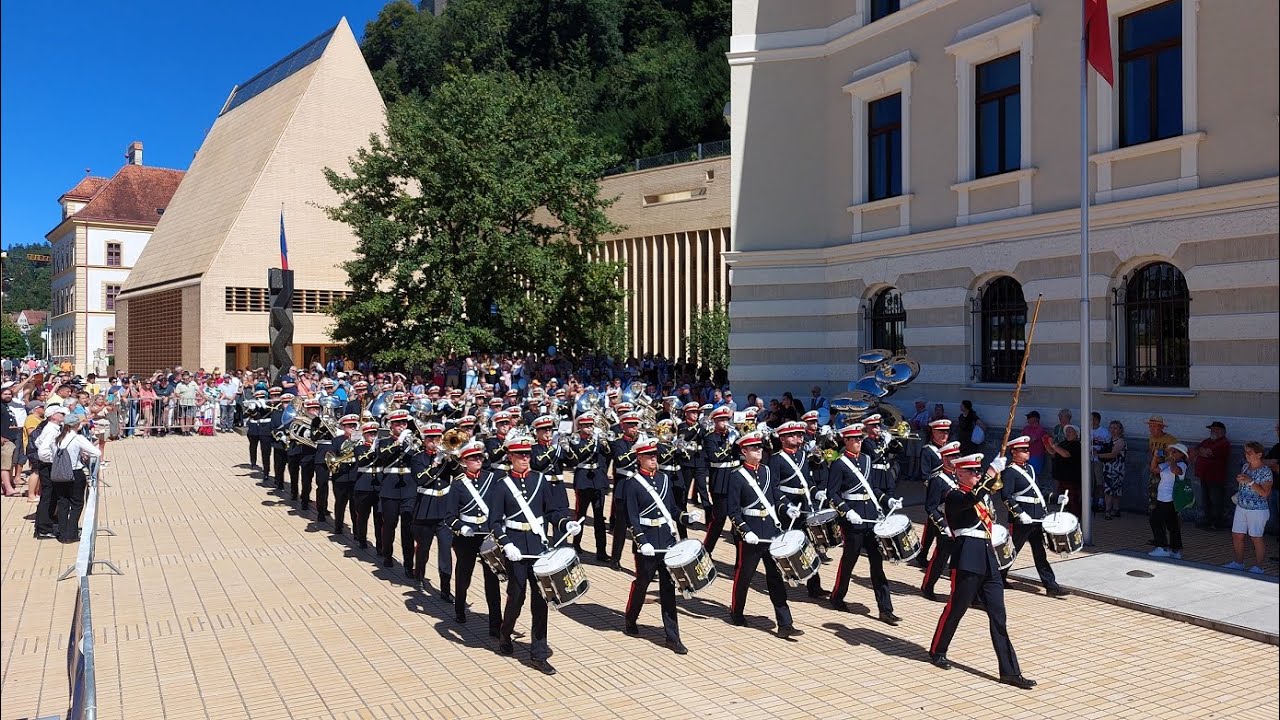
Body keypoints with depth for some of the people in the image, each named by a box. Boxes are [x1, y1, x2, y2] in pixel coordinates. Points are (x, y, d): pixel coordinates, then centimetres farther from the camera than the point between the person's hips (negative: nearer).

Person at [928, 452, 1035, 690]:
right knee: (955, 609, 5)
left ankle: (1010, 671, 4)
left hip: (987, 559, 8)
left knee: (998, 615, 3)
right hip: (967, 559, -8)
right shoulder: (954, 496, -7)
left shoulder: (980, 495, 20)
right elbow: (972, 498, -30)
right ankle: (937, 652, 25)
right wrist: (992, 472, -30)